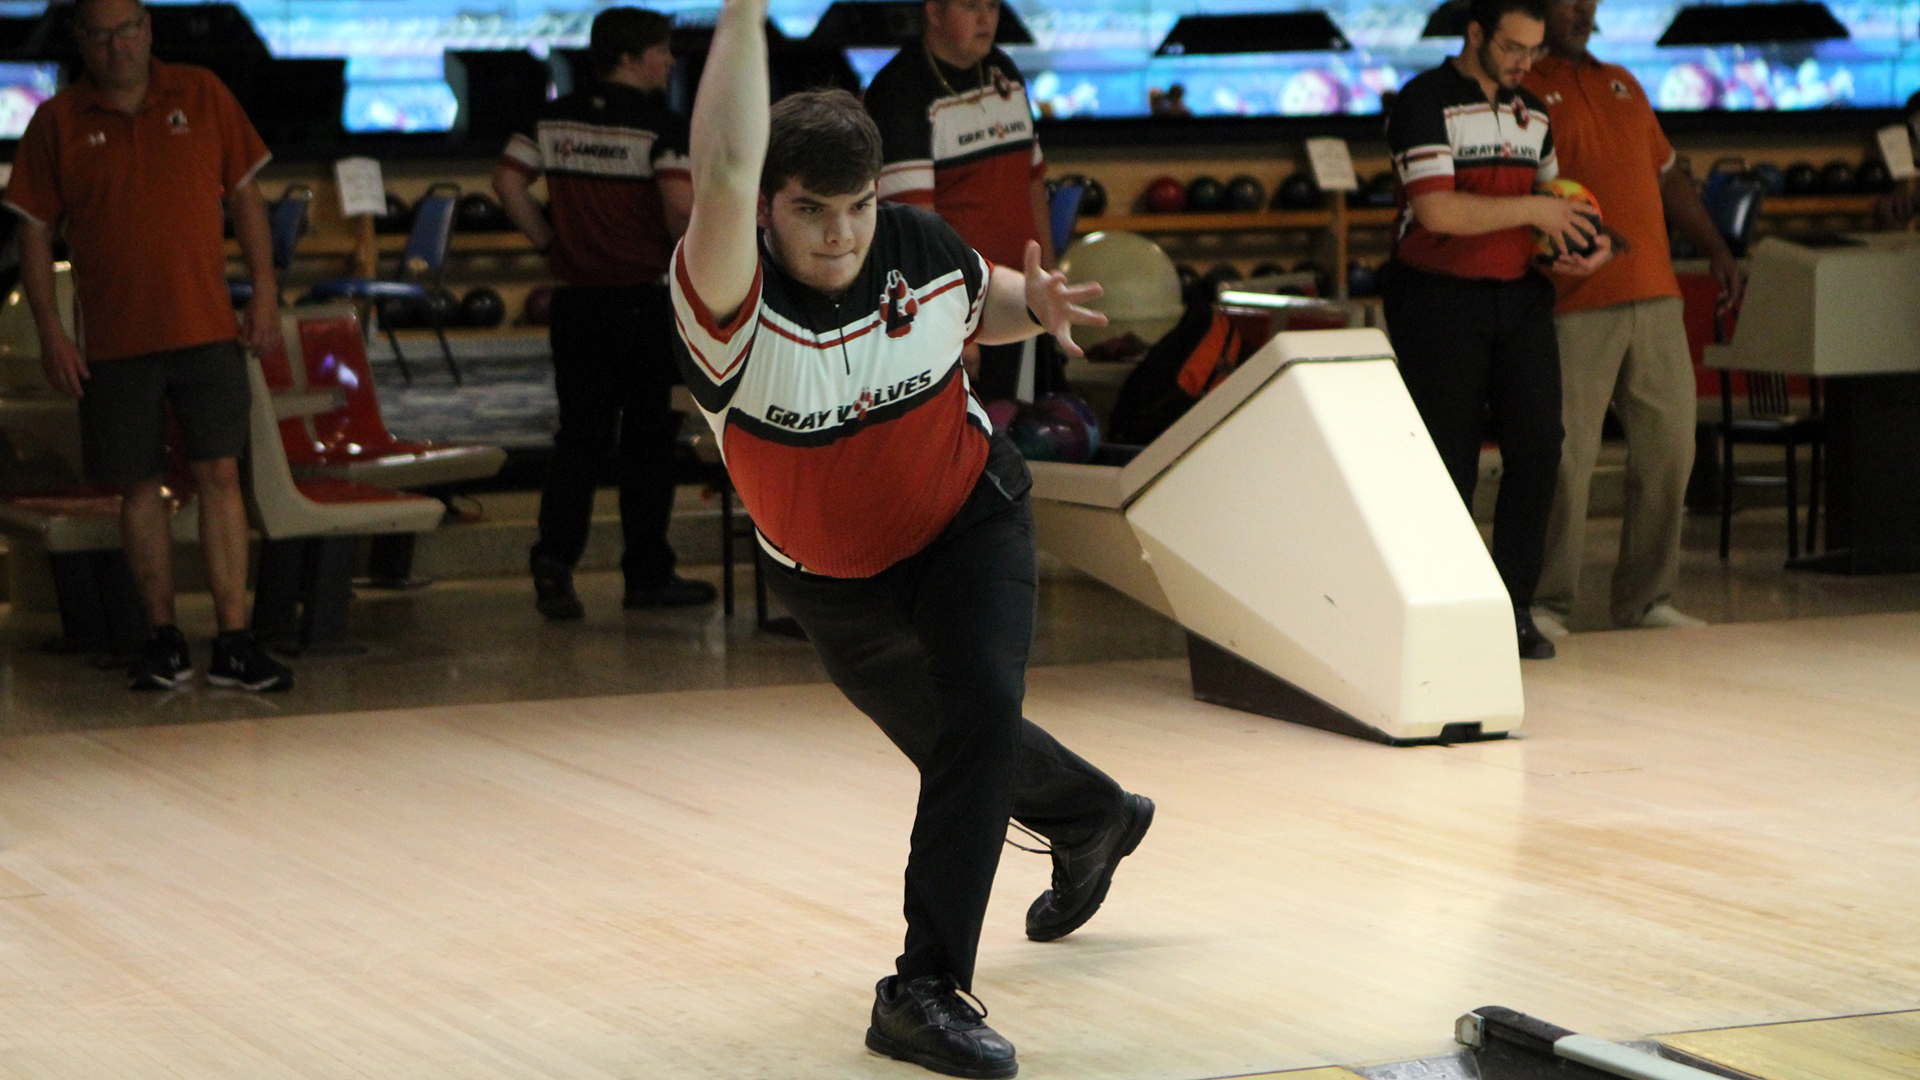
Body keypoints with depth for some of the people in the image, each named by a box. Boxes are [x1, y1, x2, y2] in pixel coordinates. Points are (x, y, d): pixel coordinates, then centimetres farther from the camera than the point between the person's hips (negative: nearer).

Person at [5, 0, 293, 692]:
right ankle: (164, 641, 15)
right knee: (139, 487, 4)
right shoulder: (56, 123, 3)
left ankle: (233, 644, -5)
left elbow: (244, 195, 10)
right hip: (114, 341, 0)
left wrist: (264, 291, 4)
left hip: (207, 326, 0)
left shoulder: (201, 96, 6)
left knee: (219, 475, -5)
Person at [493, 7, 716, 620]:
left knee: (579, 437, 9)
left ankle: (554, 560, -7)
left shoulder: (555, 120, 5)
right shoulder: (659, 126, -11)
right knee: (647, 442, 7)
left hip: (576, 300, 5)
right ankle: (647, 575, 14)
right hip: (644, 303, -4)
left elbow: (508, 181, 2)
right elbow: (679, 199, -23)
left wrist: (549, 243, 8)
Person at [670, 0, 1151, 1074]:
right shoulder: (732, 306, -34)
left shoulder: (924, 249, -22)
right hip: (830, 577, 0)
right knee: (954, 746, 21)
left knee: (979, 714, -24)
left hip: (970, 522, 0)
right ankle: (1093, 816, 54)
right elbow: (724, 170, -56)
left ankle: (927, 989, -17)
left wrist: (1032, 305, -19)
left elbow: (982, 300, 4)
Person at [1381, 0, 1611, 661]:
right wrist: (1532, 211, -14)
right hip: (1441, 301, -6)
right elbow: (1436, 211, -18)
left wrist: (1586, 241, 7)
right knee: (1450, 462, -2)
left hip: (1521, 296, 6)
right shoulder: (1425, 103, -8)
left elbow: (1551, 191, 28)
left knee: (1537, 449, -1)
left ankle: (1515, 608, 8)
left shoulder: (1531, 111, 16)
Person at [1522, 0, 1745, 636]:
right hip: (1574, 304, -7)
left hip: (1654, 297, 7)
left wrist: (1715, 249, 18)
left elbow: (1668, 178, 26)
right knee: (1566, 456, -6)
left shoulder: (1623, 84, 21)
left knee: (1668, 446, 6)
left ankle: (1645, 598, 16)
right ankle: (1547, 603, 4)